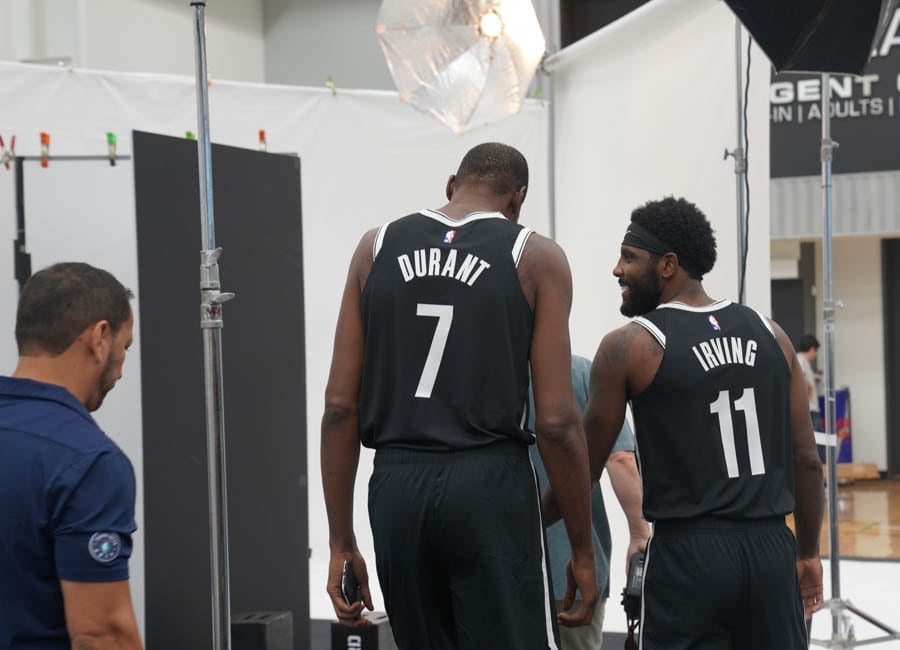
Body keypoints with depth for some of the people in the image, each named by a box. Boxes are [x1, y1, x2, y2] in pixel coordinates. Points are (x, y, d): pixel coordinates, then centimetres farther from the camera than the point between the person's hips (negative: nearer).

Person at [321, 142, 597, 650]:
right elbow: (556, 421, -5)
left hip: (396, 486, 4)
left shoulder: (377, 248, 11)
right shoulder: (536, 257, 2)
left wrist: (341, 541, 10)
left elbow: (340, 407, 6)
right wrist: (583, 551, 3)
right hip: (490, 484, -4)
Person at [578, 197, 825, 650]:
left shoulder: (629, 346, -5)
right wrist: (807, 554, 19)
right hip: (771, 547, 4)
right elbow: (806, 459, 9)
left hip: (688, 551, -4)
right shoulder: (768, 334, 8)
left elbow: (585, 465, 1)